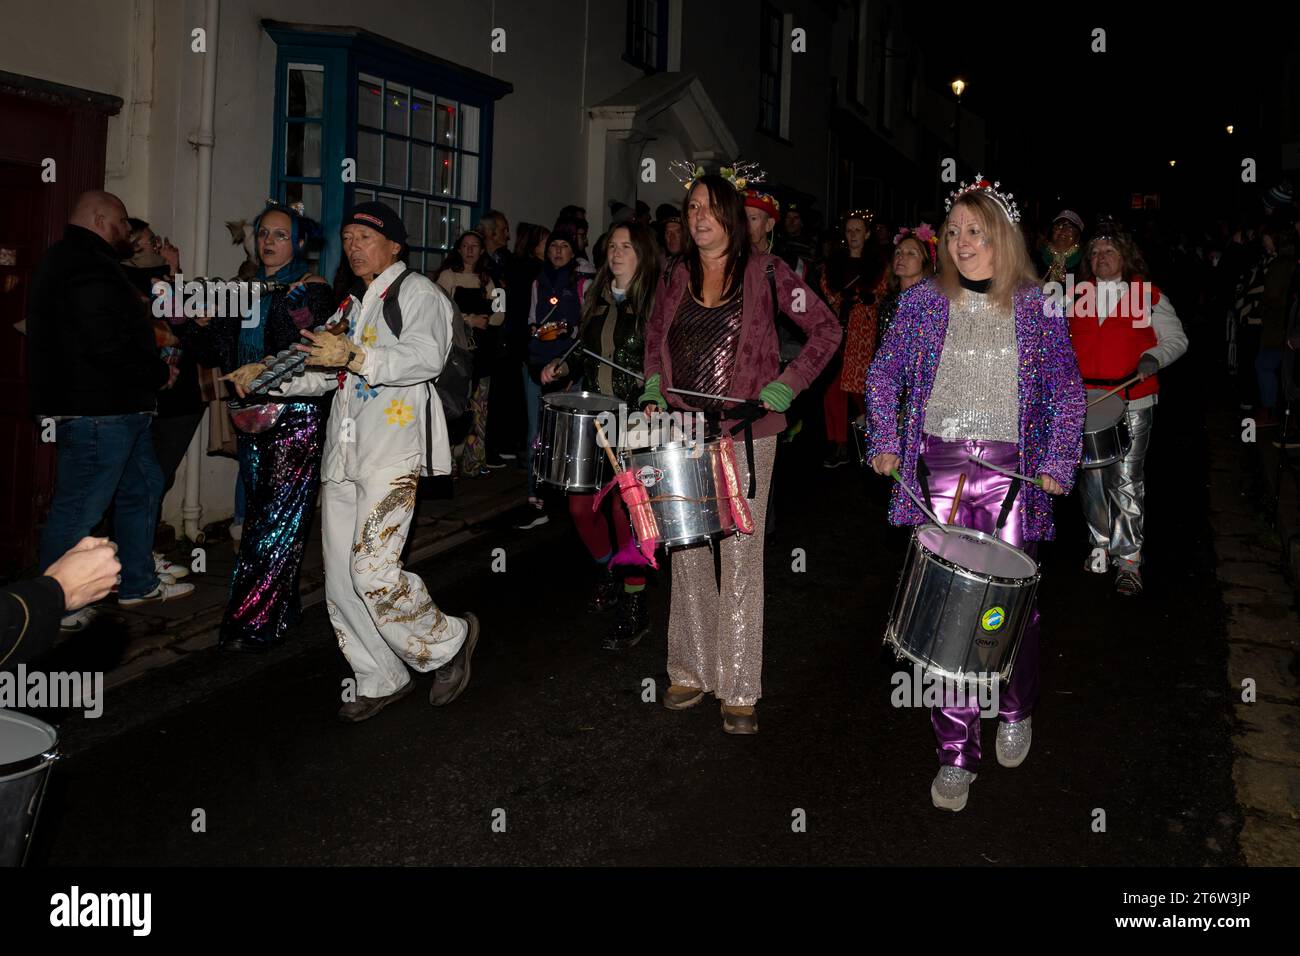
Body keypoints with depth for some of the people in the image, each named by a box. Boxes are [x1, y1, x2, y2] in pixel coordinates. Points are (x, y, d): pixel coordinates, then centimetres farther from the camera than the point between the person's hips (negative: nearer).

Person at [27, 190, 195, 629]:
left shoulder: (71, 261, 19)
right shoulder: (87, 268, -18)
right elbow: (109, 347, -25)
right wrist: (159, 373, -11)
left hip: (117, 410, 12)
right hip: (96, 411, -12)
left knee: (142, 488, 19)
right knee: (78, 508, -2)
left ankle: (139, 584, 29)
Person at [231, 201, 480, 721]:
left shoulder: (416, 292, 0)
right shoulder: (353, 304, 25)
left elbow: (425, 356, -16)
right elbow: (329, 371, 28)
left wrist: (354, 355, -25)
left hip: (391, 453, -8)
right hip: (343, 455, 8)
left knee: (373, 572, -17)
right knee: (340, 580, 6)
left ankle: (448, 642, 7)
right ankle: (380, 680, 20)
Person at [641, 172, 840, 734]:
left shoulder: (764, 273, -4)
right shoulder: (675, 278, 9)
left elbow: (826, 330, -1)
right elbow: (655, 341, 23)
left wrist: (782, 388, -11)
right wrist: (654, 393, 6)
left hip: (745, 436, -4)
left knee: (740, 560, -2)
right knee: (687, 555, 10)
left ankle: (739, 691, 7)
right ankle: (692, 672, 24)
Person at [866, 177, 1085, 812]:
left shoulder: (1037, 307, 5)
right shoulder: (923, 301, 6)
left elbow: (1067, 391, 8)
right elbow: (884, 374, 11)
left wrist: (1057, 461, -3)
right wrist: (886, 441, -1)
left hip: (1011, 470, 0)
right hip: (938, 468, 0)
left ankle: (1016, 713, 36)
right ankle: (956, 753, 7)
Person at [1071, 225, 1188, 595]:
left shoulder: (1148, 296, 4)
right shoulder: (1077, 296, 11)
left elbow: (1176, 339, 8)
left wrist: (1154, 357, -12)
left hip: (1132, 403, -3)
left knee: (1126, 479, -7)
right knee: (1091, 477, 7)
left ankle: (1129, 558, 0)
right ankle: (1102, 546, 23)